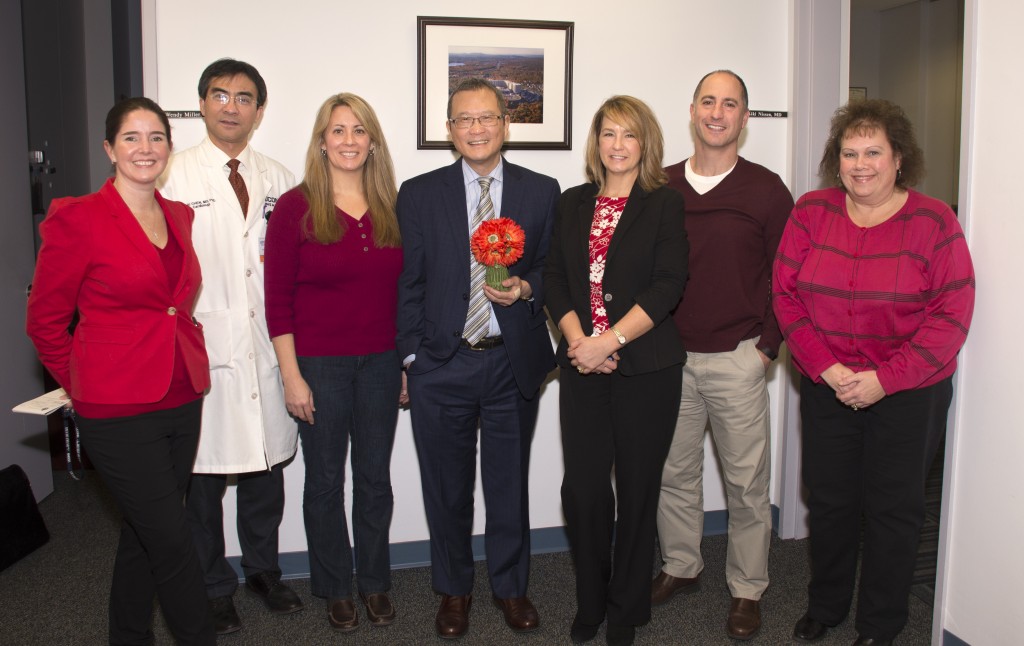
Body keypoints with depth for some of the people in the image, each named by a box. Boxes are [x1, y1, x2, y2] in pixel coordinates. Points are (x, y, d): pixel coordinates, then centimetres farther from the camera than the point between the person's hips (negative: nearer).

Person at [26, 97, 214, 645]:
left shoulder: (180, 216, 8)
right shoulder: (78, 218, -10)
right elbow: (45, 321, -2)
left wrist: (187, 369, 13)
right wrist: (85, 387, 5)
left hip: (182, 401, 6)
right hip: (118, 411, -6)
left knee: (144, 535, 18)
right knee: (173, 543, -1)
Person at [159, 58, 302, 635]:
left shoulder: (279, 180, 10)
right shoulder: (175, 176, -2)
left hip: (266, 347, 4)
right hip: (201, 349, -3)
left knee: (267, 464, 14)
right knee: (204, 475, 6)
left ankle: (264, 570, 35)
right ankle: (213, 587, 25)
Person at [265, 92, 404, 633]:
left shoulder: (391, 208, 4)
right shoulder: (295, 208, -6)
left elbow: (402, 289, 7)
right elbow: (277, 299, -7)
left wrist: (409, 361, 6)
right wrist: (291, 375, -11)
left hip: (380, 362, 3)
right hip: (320, 364, -3)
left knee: (376, 477, 13)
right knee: (325, 480, 11)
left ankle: (375, 582, 30)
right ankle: (335, 588, 28)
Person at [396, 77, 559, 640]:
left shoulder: (541, 192, 4)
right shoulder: (418, 194, 2)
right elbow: (409, 283, 3)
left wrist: (526, 288, -13)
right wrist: (411, 357, 0)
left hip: (514, 362, 0)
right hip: (441, 364, 0)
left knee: (510, 484, 12)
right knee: (447, 487, 12)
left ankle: (511, 586, 34)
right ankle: (453, 590, 32)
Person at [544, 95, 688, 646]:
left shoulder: (665, 205, 0)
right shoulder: (573, 204, 12)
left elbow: (667, 287, -9)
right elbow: (555, 280, 7)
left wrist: (609, 342, -16)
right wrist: (577, 340, -9)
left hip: (646, 368, -3)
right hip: (582, 368, 3)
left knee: (637, 489, 7)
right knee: (582, 487, 2)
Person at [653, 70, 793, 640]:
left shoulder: (766, 189, -1)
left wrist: (769, 347, -5)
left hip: (737, 359, -2)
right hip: (669, 357, 3)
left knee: (747, 481, 6)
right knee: (674, 471, 13)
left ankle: (748, 589, 22)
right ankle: (681, 567, 32)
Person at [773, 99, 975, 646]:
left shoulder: (933, 221, -8)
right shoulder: (811, 212, -1)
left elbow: (952, 314, -11)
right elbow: (786, 293, -3)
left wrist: (884, 378, -18)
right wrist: (827, 368, -13)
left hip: (909, 395, -2)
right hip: (826, 389, 2)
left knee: (893, 509, 10)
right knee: (828, 502, 14)